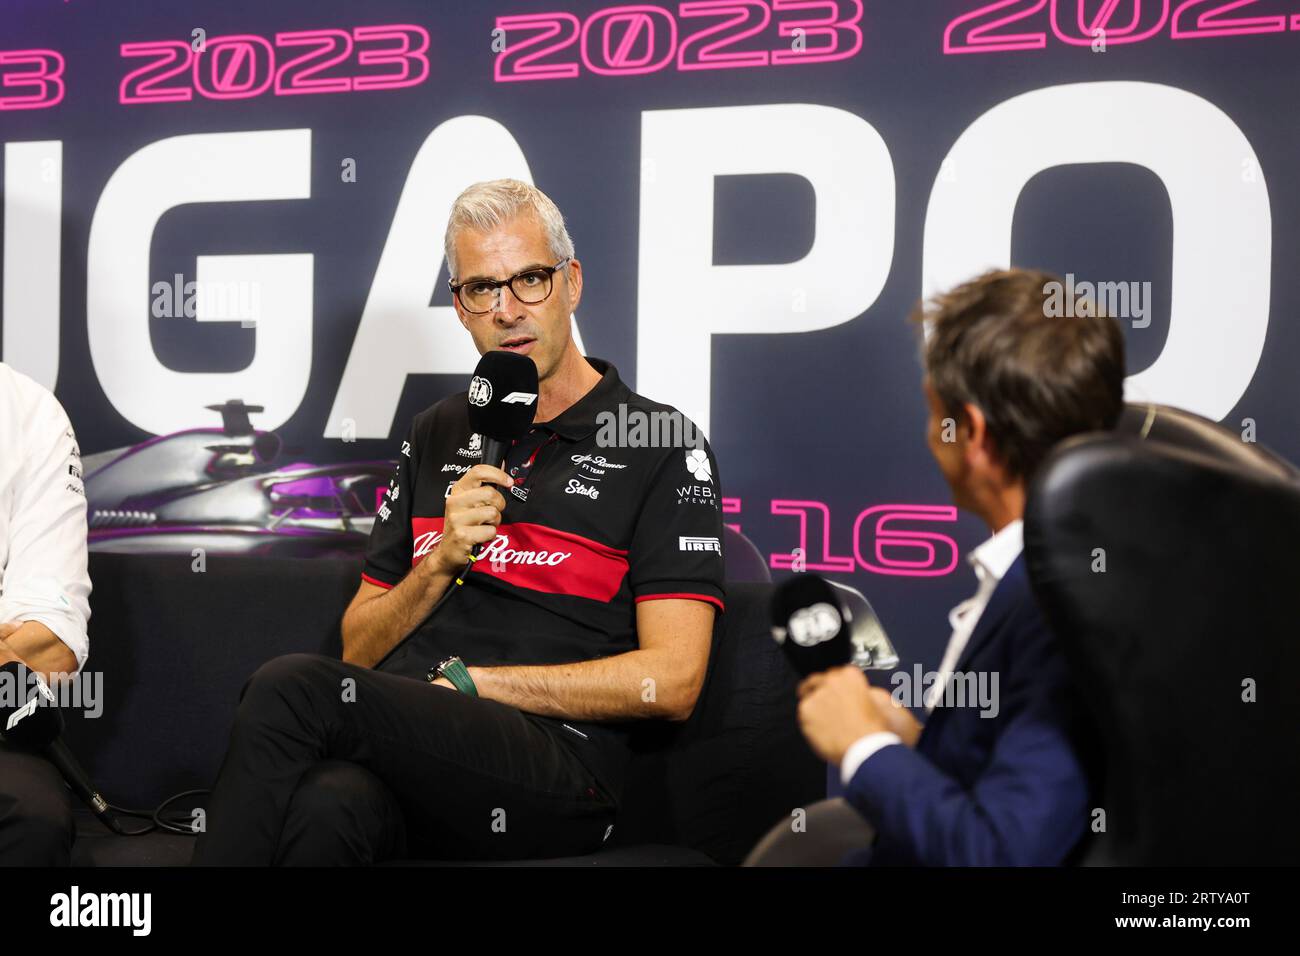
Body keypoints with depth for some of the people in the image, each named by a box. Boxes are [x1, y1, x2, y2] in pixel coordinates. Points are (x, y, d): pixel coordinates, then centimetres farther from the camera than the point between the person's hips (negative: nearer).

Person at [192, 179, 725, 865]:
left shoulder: (660, 445, 4)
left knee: (293, 688, -29)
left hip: (554, 769, -4)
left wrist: (465, 679, -6)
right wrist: (442, 562, -1)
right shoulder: (437, 436, 22)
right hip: (406, 740, 4)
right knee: (330, 805, -35)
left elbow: (670, 681, -5)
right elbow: (359, 649, 20)